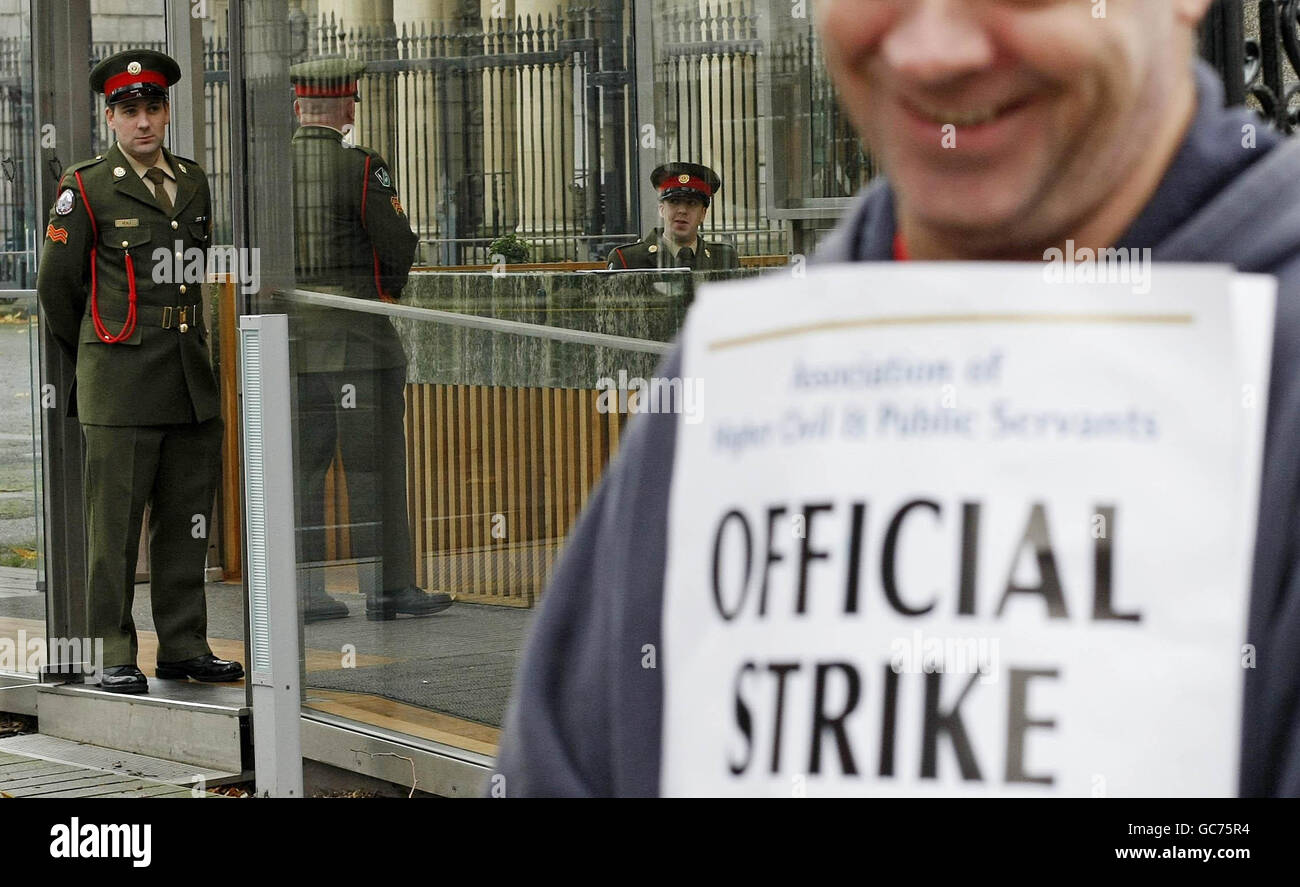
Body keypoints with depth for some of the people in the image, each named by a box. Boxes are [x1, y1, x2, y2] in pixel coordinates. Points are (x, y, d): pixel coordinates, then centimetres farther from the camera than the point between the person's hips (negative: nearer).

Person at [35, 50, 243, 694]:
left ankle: (184, 647, 16)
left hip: (191, 384, 5)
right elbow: (56, 286, 4)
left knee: (187, 523, 8)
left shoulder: (193, 183, 14)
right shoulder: (86, 188, -1)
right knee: (115, 526, -3)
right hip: (119, 386, -5)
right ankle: (116, 659, 1)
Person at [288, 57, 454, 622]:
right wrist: (387, 289, 11)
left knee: (302, 466, 7)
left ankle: (303, 591, 7)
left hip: (291, 340, 5)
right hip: (358, 338, -5)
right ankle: (389, 587, 1)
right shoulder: (361, 168, -10)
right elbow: (400, 245, -9)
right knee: (374, 467, -1)